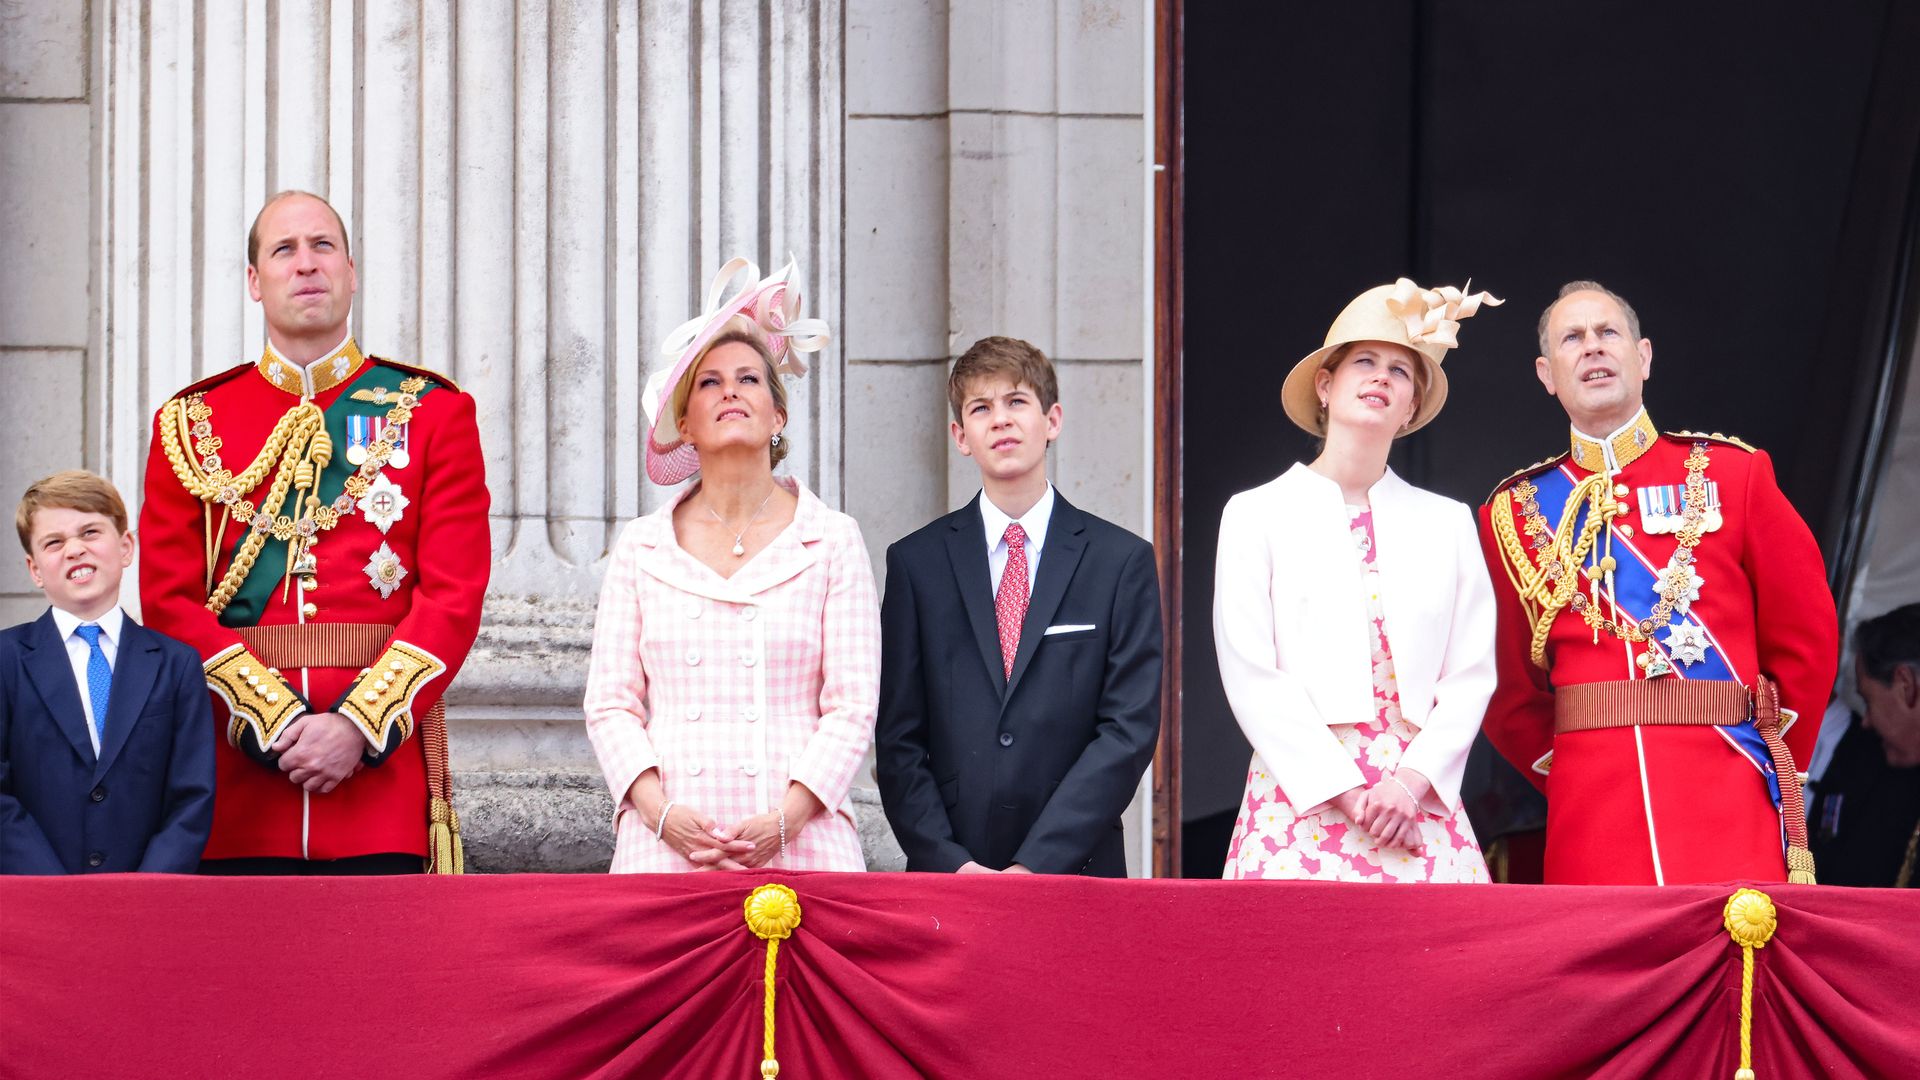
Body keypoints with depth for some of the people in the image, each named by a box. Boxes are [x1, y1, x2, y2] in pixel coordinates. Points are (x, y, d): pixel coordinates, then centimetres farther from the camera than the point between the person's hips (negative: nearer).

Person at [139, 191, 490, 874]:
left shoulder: (432, 413, 8)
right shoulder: (190, 424, 10)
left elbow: (454, 596, 0)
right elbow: (170, 601, 3)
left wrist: (358, 726, -13)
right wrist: (273, 722, -11)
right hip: (238, 773, 1)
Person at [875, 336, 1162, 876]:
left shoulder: (1122, 562, 4)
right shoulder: (916, 562, 8)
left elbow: (1129, 729, -3)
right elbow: (898, 737, 4)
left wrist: (1037, 864, -12)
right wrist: (950, 862, -10)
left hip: (1077, 872, -1)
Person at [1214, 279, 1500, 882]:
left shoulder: (1447, 523, 15)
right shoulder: (1258, 515, 7)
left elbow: (1472, 674, 9)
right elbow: (1251, 679, -1)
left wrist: (1411, 782, -7)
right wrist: (1348, 793, -9)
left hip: (1421, 798, 2)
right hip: (1303, 797, -2)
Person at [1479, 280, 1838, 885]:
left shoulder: (1733, 473, 8)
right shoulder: (1514, 514, 11)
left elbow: (1805, 637, 9)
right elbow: (1512, 693, 14)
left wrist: (1772, 767, 9)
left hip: (1728, 809, -1)